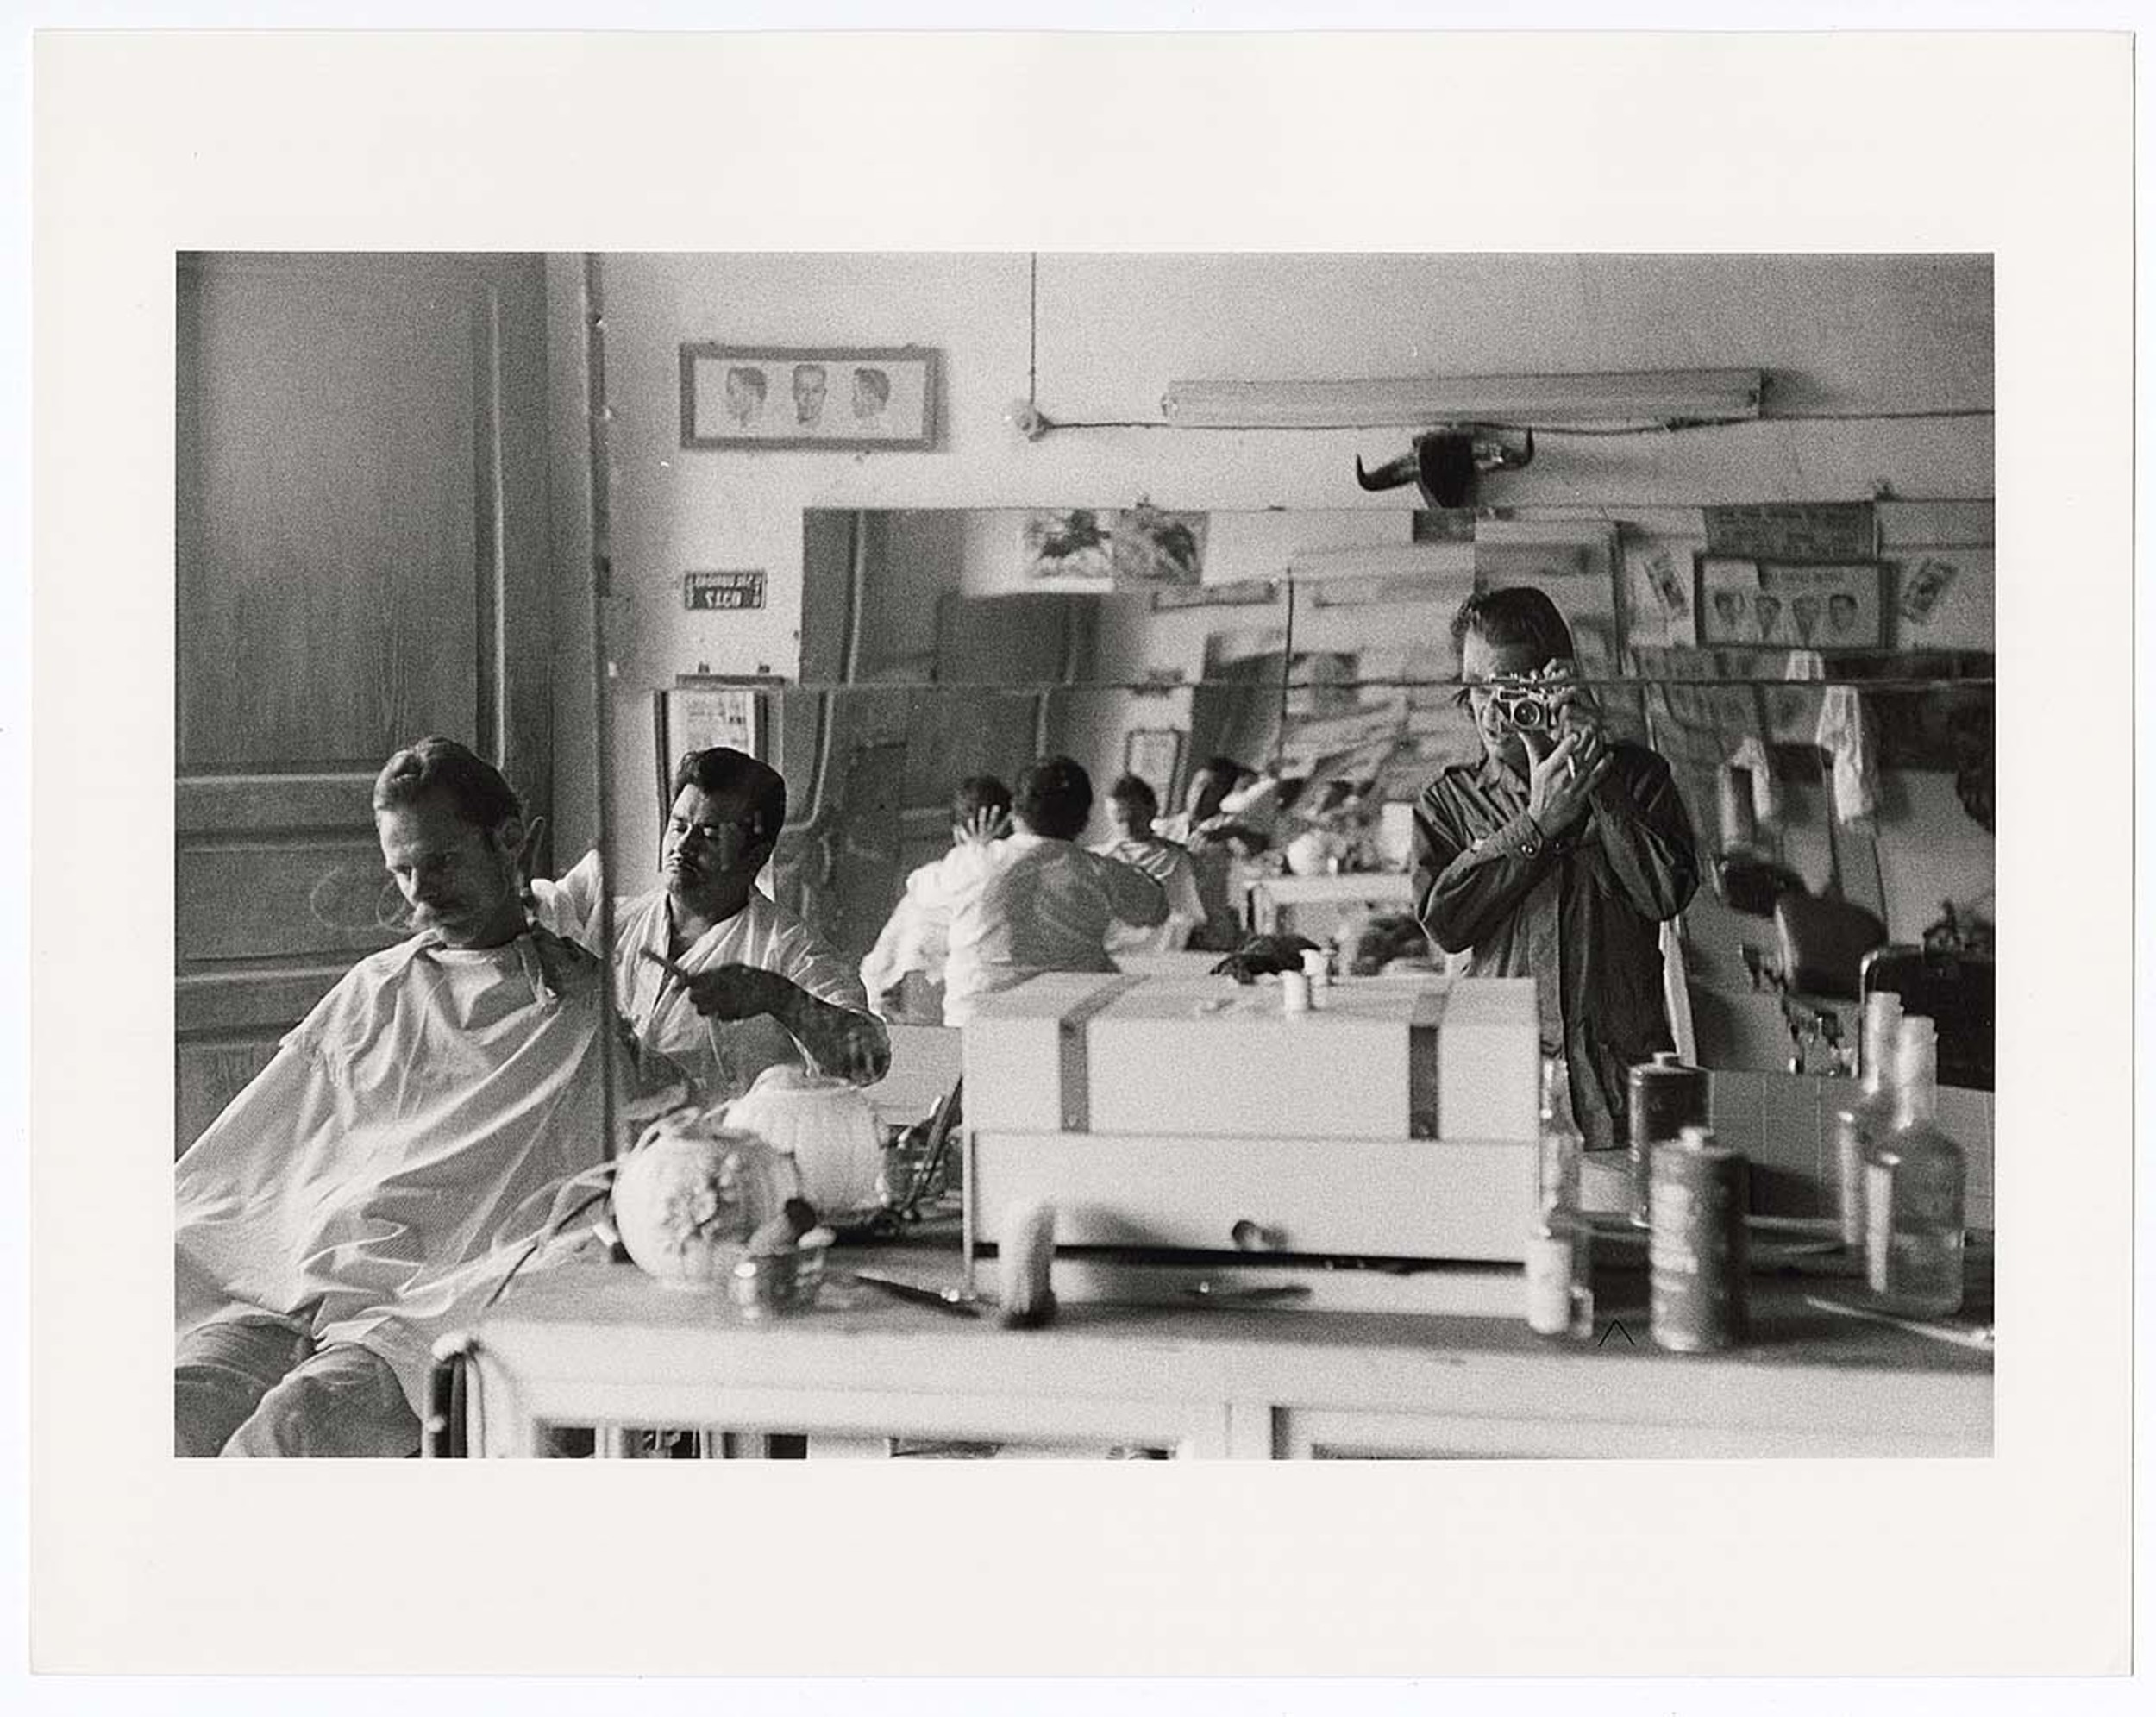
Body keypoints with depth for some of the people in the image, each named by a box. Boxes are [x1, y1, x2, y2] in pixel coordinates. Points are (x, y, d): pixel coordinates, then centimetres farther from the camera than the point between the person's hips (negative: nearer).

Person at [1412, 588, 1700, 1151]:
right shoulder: (1451, 798, 12)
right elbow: (1443, 920, -4)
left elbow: (1667, 893, -6)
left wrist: (1599, 780, -7)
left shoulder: (1634, 773, 9)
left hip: (1620, 1060, 0)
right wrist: (1538, 823, -8)